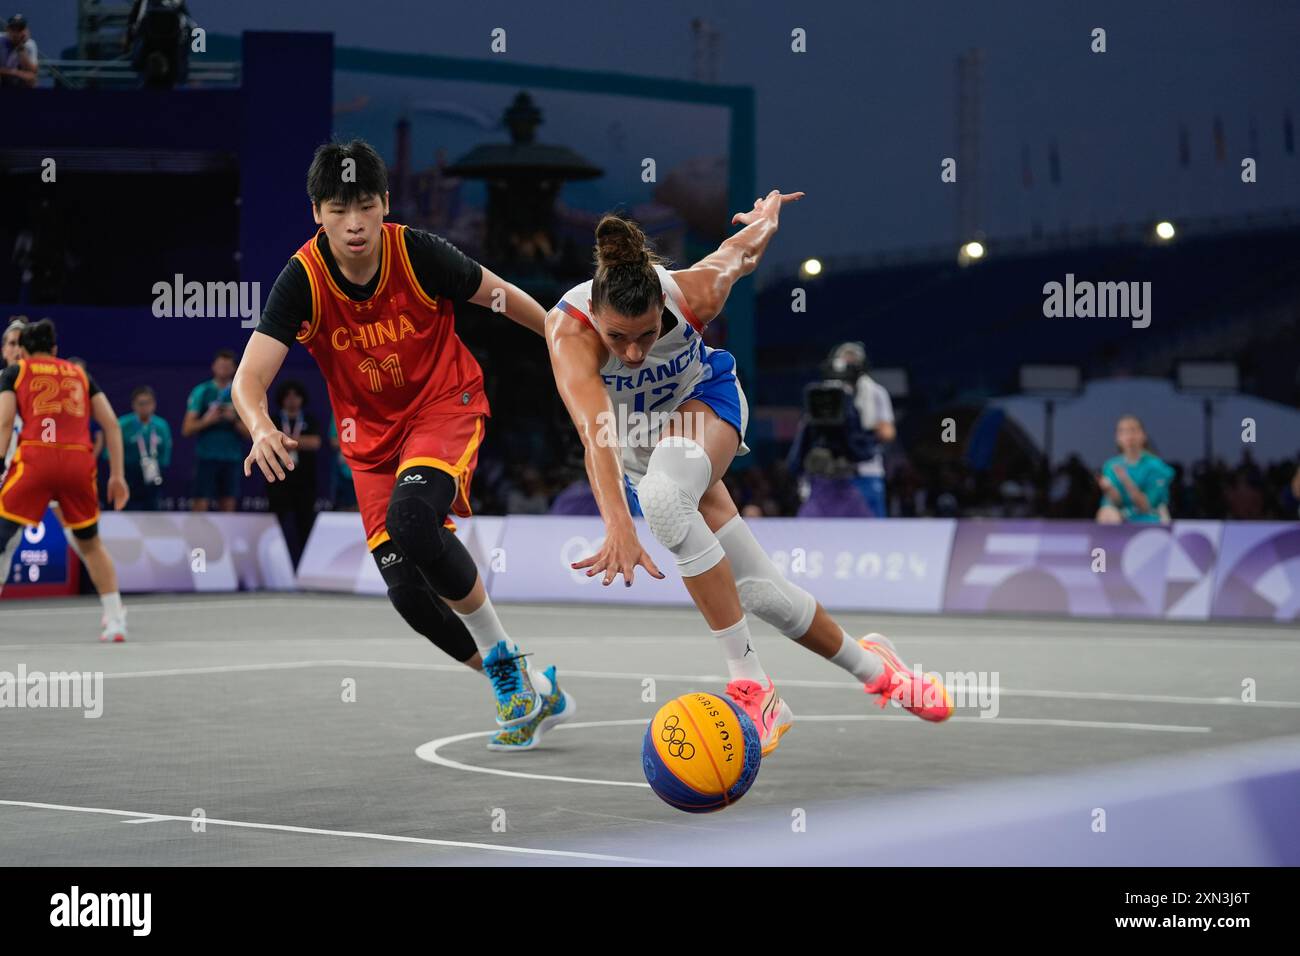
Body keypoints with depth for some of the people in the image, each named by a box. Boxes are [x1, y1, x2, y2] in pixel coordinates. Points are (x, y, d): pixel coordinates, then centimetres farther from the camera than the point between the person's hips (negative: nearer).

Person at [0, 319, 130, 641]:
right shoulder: (80, 374, 24)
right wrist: (117, 475, 16)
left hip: (35, 457, -3)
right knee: (90, 543, 21)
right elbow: (112, 424, 15)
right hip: (79, 459, 3)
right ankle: (115, 620, 17)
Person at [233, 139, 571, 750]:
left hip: (445, 402, -3)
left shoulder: (418, 253, -19)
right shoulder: (303, 280, -17)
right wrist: (262, 429, -45)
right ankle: (528, 691, 14)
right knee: (408, 592, -7)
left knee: (411, 518, -32)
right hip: (371, 433, 3)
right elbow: (249, 379, -23)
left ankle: (505, 659, -10)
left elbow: (502, 297, -1)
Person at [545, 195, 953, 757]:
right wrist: (619, 528, -67)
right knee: (758, 591, -4)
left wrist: (767, 215, 14)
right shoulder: (569, 331, -38)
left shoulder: (694, 292, -31)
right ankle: (871, 667, 21)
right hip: (639, 444, 1)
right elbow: (596, 433, -53)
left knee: (663, 493, -36)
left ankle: (750, 685, -30)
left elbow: (742, 249, -7)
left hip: (704, 400, -1)